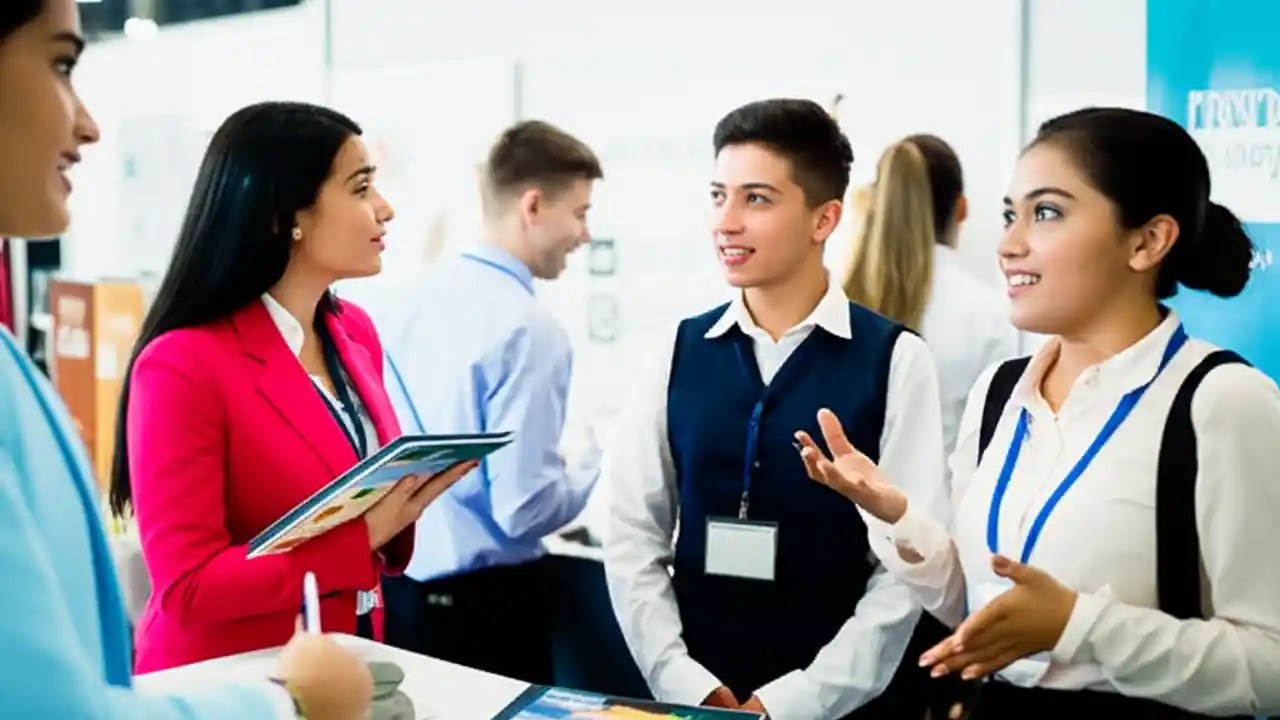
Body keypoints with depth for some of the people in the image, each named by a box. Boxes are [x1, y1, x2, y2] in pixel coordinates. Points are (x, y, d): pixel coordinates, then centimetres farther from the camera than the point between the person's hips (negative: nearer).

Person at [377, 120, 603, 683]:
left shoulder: (408, 304, 3)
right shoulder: (527, 328, -19)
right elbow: (524, 507, -20)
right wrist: (600, 469, -2)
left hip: (394, 585, 7)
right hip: (482, 597, -7)